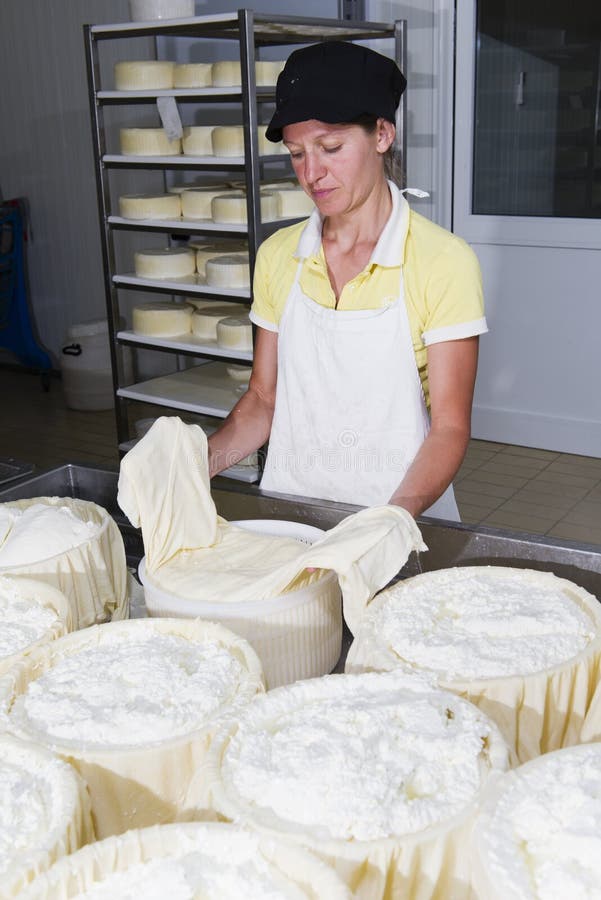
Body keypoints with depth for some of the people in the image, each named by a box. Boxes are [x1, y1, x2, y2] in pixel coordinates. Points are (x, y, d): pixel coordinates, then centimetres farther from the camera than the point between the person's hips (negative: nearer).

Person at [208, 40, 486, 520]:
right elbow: (263, 400, 10)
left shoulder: (443, 262, -9)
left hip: (404, 513, -2)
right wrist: (200, 460, -8)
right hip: (289, 508, 3)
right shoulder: (278, 256, 5)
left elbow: (450, 427, -9)